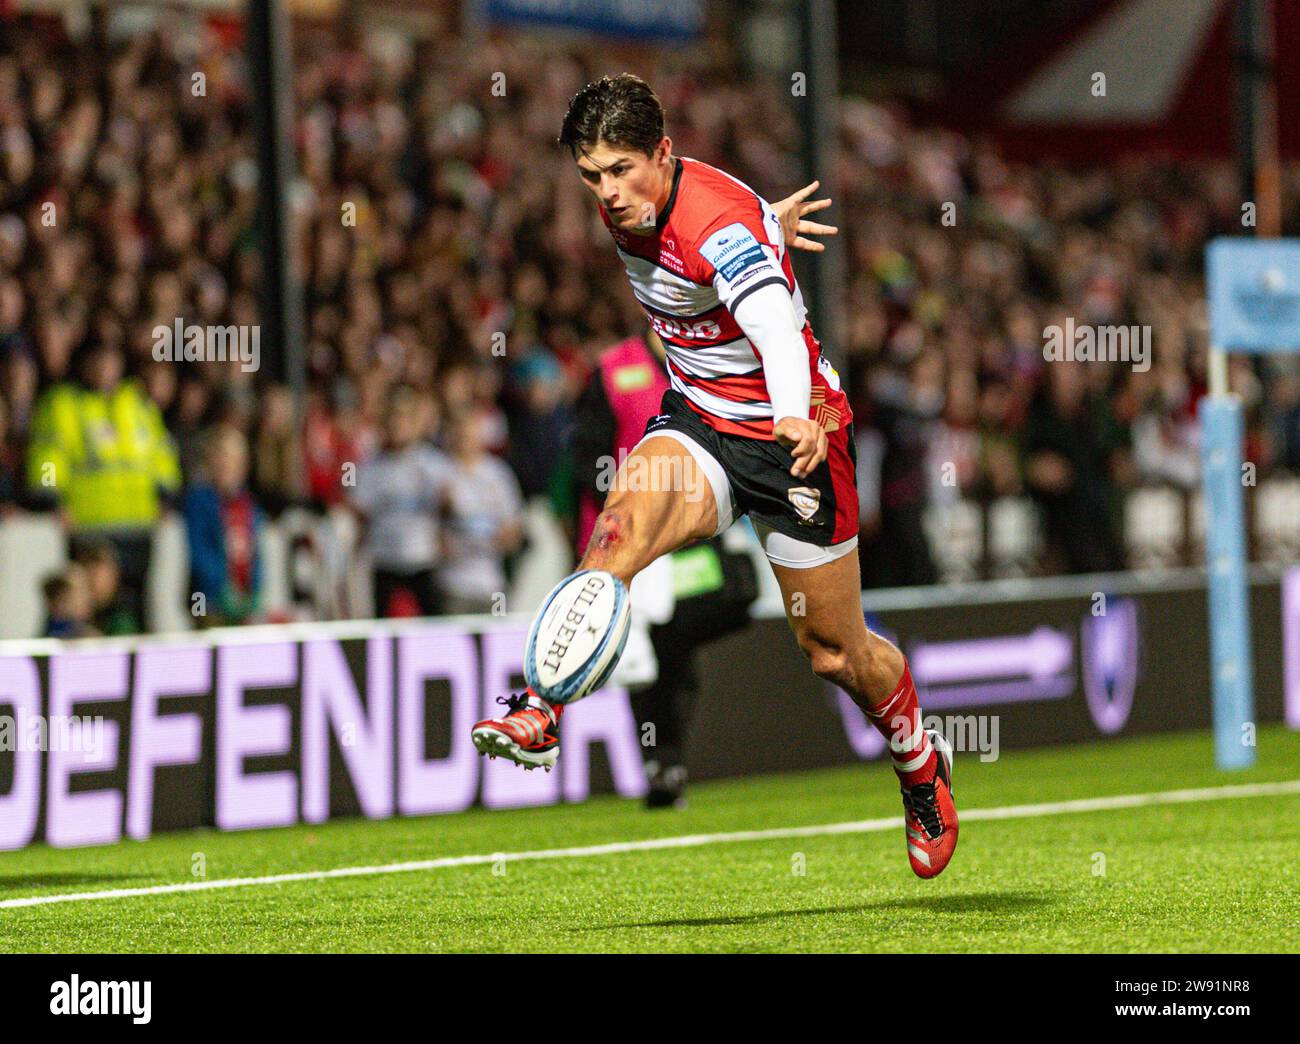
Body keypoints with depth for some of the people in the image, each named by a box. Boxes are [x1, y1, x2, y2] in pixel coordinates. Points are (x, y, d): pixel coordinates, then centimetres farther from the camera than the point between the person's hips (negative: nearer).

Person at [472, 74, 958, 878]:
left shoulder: (721, 223, -30)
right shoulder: (626, 204, -6)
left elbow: (779, 333, -47)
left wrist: (797, 421, -64)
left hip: (789, 432, -5)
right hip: (695, 423, 5)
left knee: (837, 653, 6)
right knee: (625, 521, -29)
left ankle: (922, 766, 35)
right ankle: (542, 712, -38)